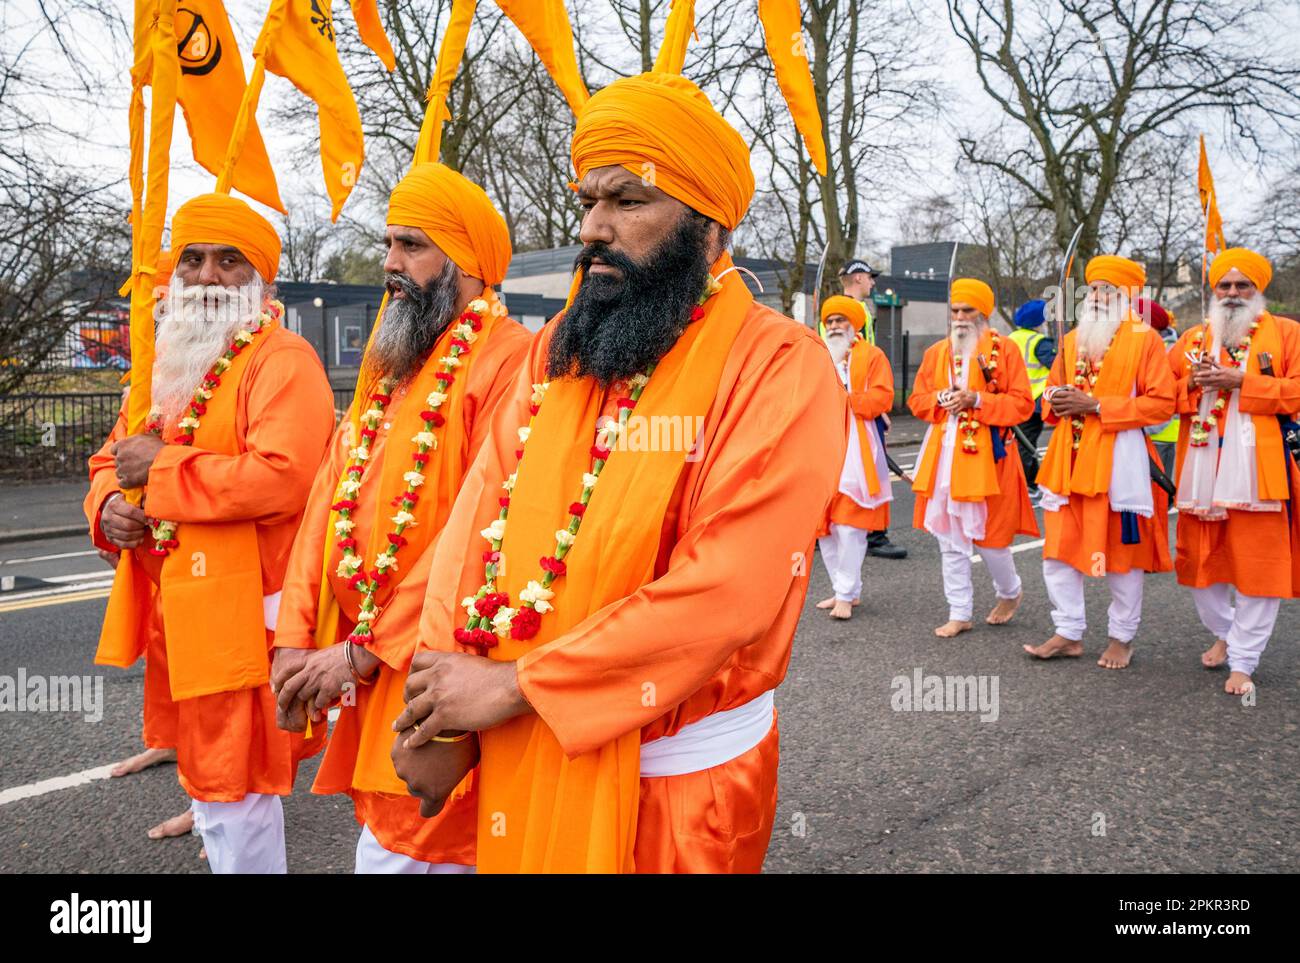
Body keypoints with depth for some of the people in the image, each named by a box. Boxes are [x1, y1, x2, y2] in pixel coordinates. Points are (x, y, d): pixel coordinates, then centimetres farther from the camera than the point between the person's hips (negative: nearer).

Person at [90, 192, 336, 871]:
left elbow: (281, 477, -26)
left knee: (234, 791, 1)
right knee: (207, 783, 21)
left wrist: (161, 467, -17)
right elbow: (115, 461, 21)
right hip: (177, 618, 9)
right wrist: (108, 505, -2)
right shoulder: (169, 364, 16)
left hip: (245, 620, -8)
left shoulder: (283, 361, -12)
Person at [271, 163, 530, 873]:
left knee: (401, 848, 1)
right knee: (386, 831, 20)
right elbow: (330, 496, 8)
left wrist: (367, 648, -18)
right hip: (367, 677, 8)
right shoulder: (387, 366, 13)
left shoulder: (506, 361, -16)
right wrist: (295, 639, -1)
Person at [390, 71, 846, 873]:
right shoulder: (557, 351, 4)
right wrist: (444, 714, -10)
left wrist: (515, 685, -21)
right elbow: (476, 527, -1)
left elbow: (726, 589, -24)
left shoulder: (781, 369, -15)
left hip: (674, 781, -5)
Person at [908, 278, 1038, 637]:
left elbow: (1022, 404, -7)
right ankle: (959, 614, 17)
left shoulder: (1004, 350, -2)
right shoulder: (935, 353, 12)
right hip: (944, 455, 5)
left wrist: (976, 400, -17)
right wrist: (941, 398, -8)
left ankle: (1010, 592, 31)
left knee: (989, 536, 1)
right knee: (950, 540, 7)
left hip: (987, 455, -4)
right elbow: (916, 400, 13)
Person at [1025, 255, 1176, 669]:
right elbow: (1052, 389, 23)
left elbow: (1161, 403, -10)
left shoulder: (1146, 339, -3)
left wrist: (1095, 405, -16)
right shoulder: (1071, 340, 14)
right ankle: (1068, 633, 16)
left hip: (1120, 459, -5)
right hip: (1069, 459, 5)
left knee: (1122, 550, 5)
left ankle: (1122, 638, 19)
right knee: (1059, 549, 5)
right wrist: (1058, 401, -2)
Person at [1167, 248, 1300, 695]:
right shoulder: (1193, 338, 15)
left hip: (1258, 469, -3)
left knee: (1257, 565, -1)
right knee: (1201, 559, 10)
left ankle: (1243, 661, 9)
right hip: (1202, 468, 4)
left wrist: (1241, 381, -15)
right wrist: (1192, 383, -7)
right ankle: (1223, 633, 34)